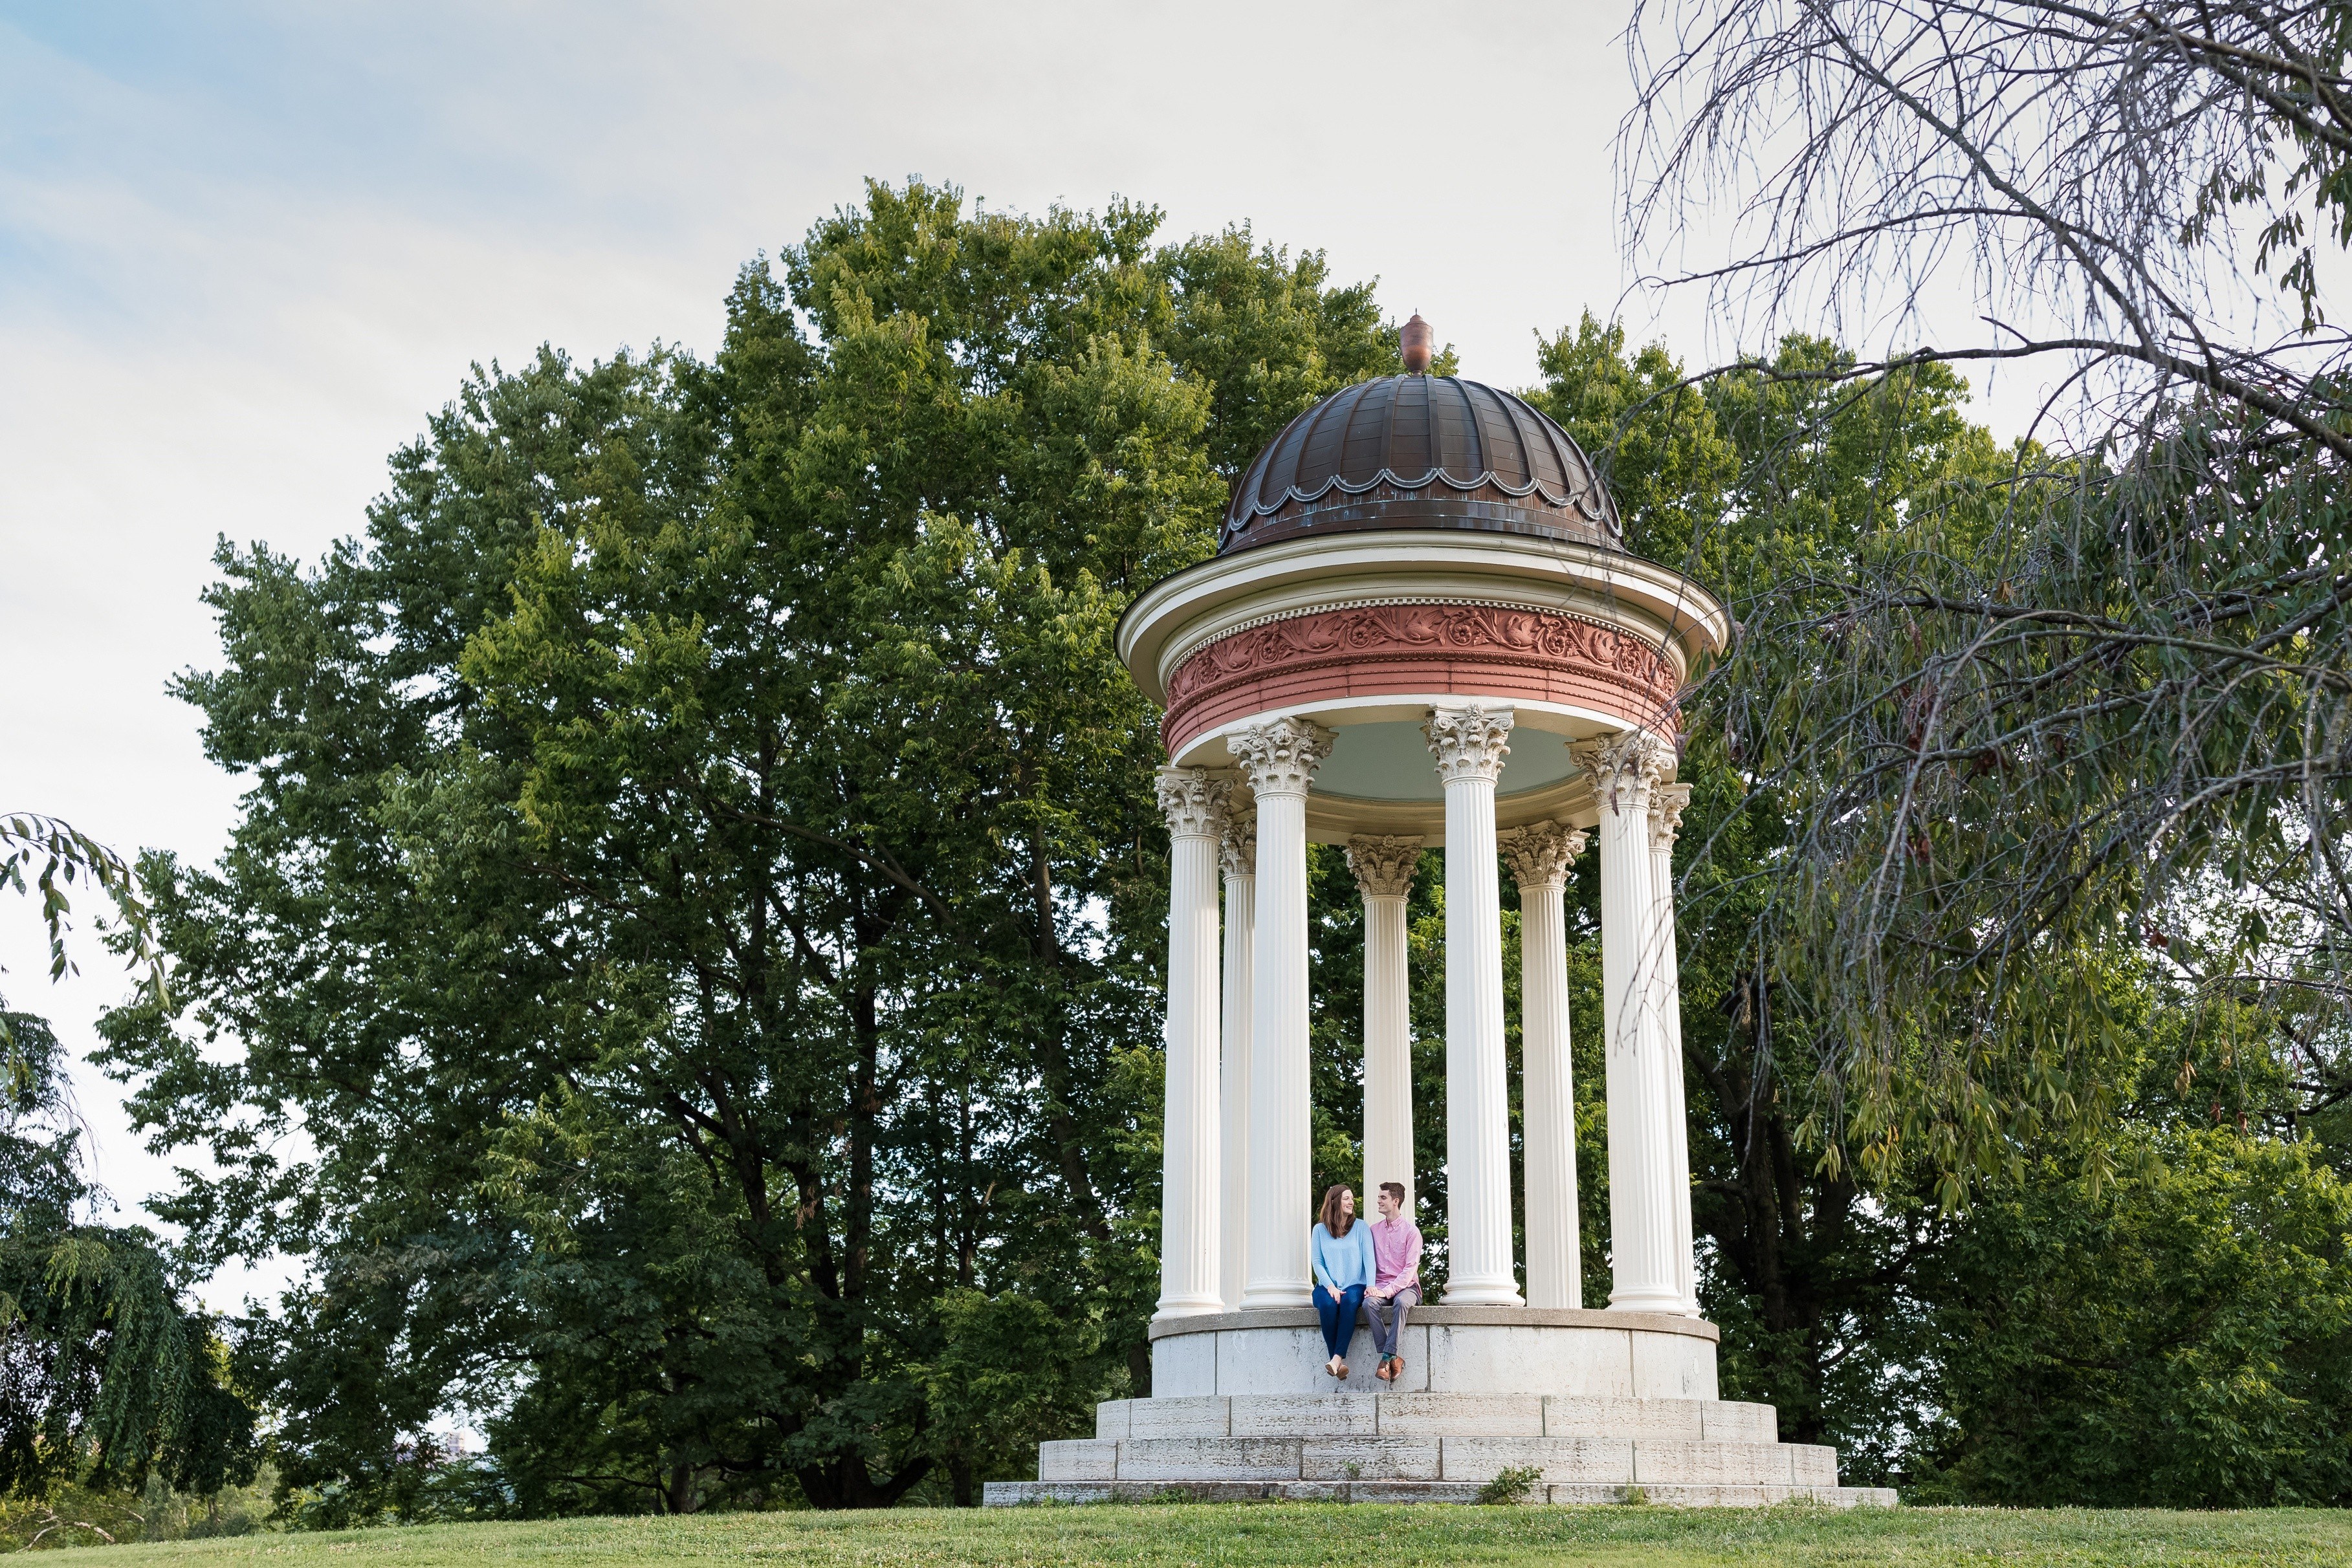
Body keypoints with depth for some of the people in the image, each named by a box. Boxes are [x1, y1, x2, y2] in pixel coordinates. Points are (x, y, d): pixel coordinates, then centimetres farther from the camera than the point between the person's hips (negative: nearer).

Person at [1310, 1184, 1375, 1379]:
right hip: (1328, 1285, 1)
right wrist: (1330, 1286, -12)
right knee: (1328, 1304, -34)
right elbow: (1317, 1262, 4)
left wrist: (1370, 1285, -16)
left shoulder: (1361, 1228, 10)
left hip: (1355, 1285, 0)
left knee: (1349, 1300, -36)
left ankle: (1338, 1358, -40)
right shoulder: (1320, 1229, 9)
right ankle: (1340, 1362, -31)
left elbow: (1368, 1258, 0)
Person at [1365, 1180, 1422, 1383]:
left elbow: (1411, 1268, -8)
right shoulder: (1373, 1230, 15)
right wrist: (1371, 1287, -8)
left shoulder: (1411, 1231, 1)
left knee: (1402, 1302, -38)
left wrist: (1388, 1291, -19)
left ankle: (1387, 1357, -40)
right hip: (1380, 1287, 3)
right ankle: (1392, 1358, -34)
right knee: (1370, 1302, -32)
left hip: (1405, 1286, -3)